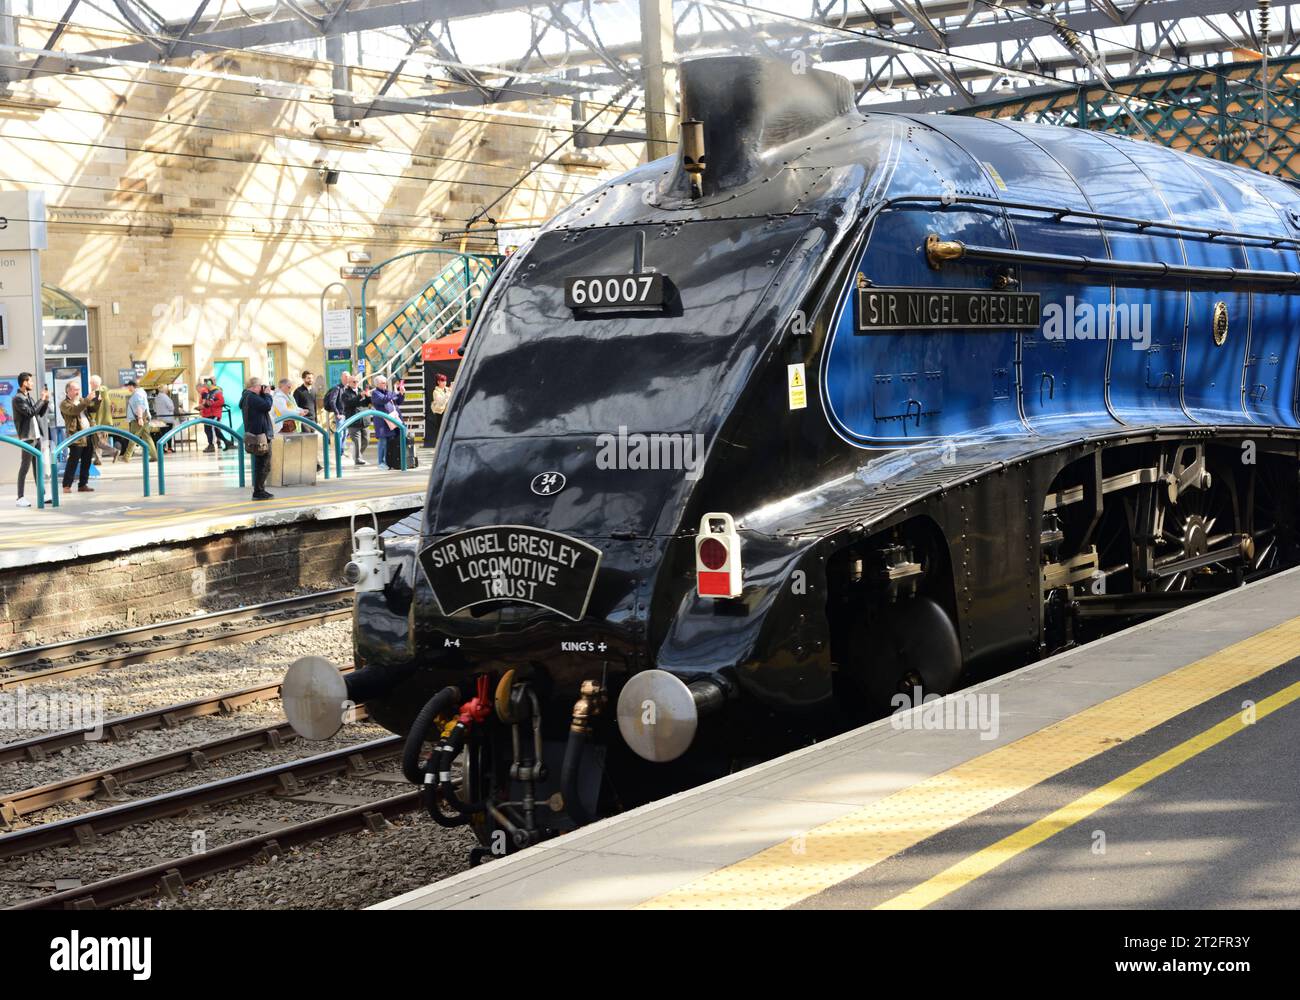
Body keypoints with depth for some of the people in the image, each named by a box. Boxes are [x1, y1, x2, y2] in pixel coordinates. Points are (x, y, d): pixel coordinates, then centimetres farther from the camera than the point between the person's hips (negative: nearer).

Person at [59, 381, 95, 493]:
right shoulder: (65, 404, -5)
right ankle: (67, 486, -3)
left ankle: (83, 484, 15)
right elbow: (74, 410, -23)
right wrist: (87, 400, -26)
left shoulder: (81, 400, 19)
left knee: (86, 463, 9)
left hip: (88, 435, 7)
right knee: (73, 462, -7)